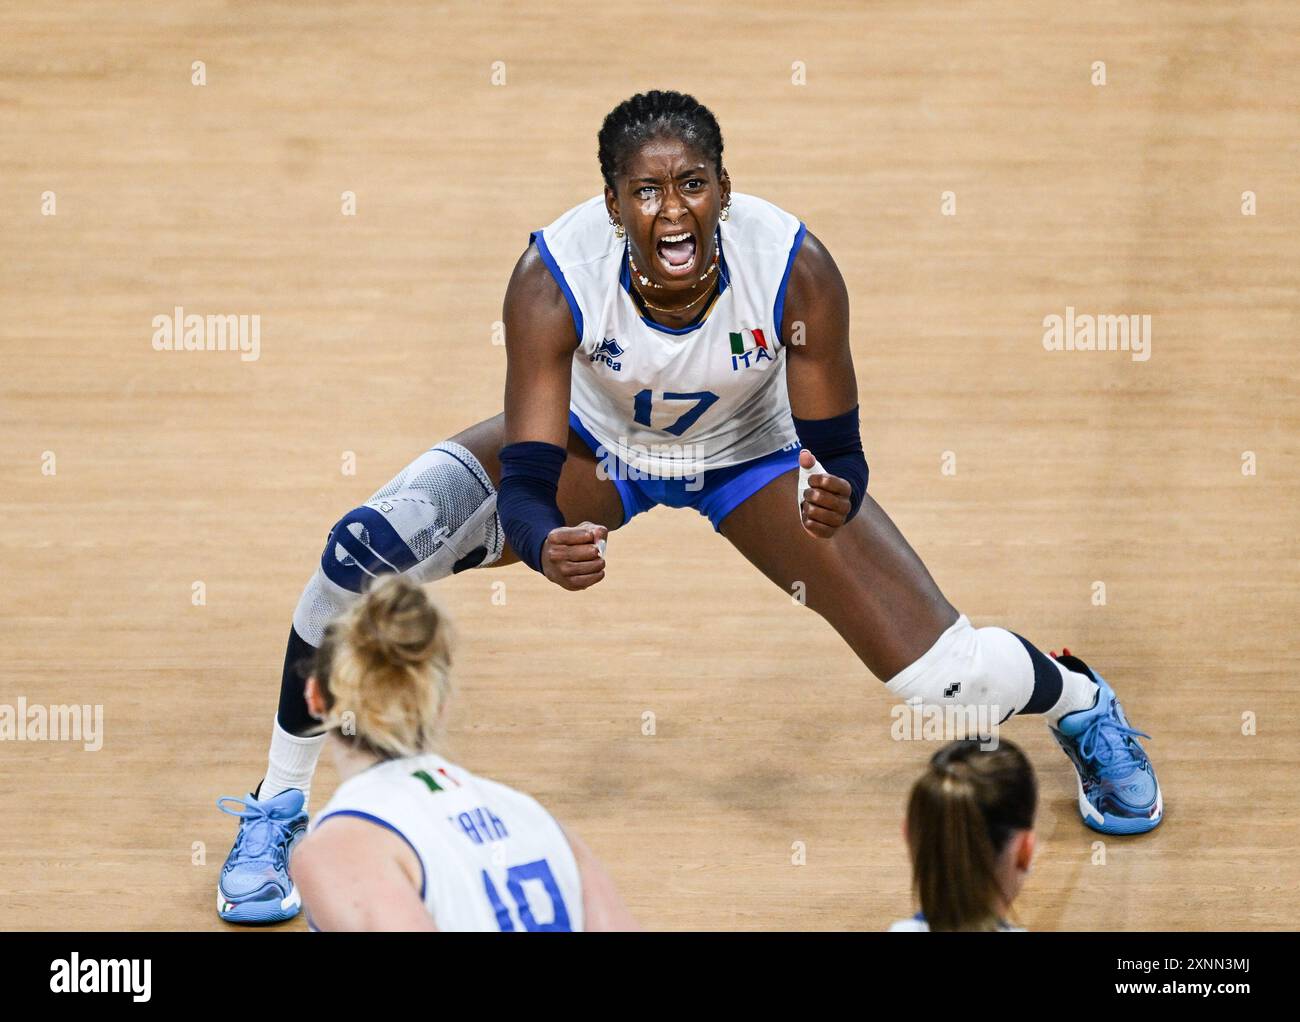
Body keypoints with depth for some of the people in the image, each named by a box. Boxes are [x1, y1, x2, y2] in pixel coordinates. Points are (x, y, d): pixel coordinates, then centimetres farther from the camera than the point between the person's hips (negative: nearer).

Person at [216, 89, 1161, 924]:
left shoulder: (796, 269, -33)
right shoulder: (554, 277, -34)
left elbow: (839, 452, -23)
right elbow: (527, 483, -33)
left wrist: (834, 497, -48)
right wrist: (547, 545, -57)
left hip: (755, 459, 0)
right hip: (593, 445, 0)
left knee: (947, 681, -9)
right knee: (364, 552, -24)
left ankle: (1083, 705, 31)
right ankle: (278, 811, -2)